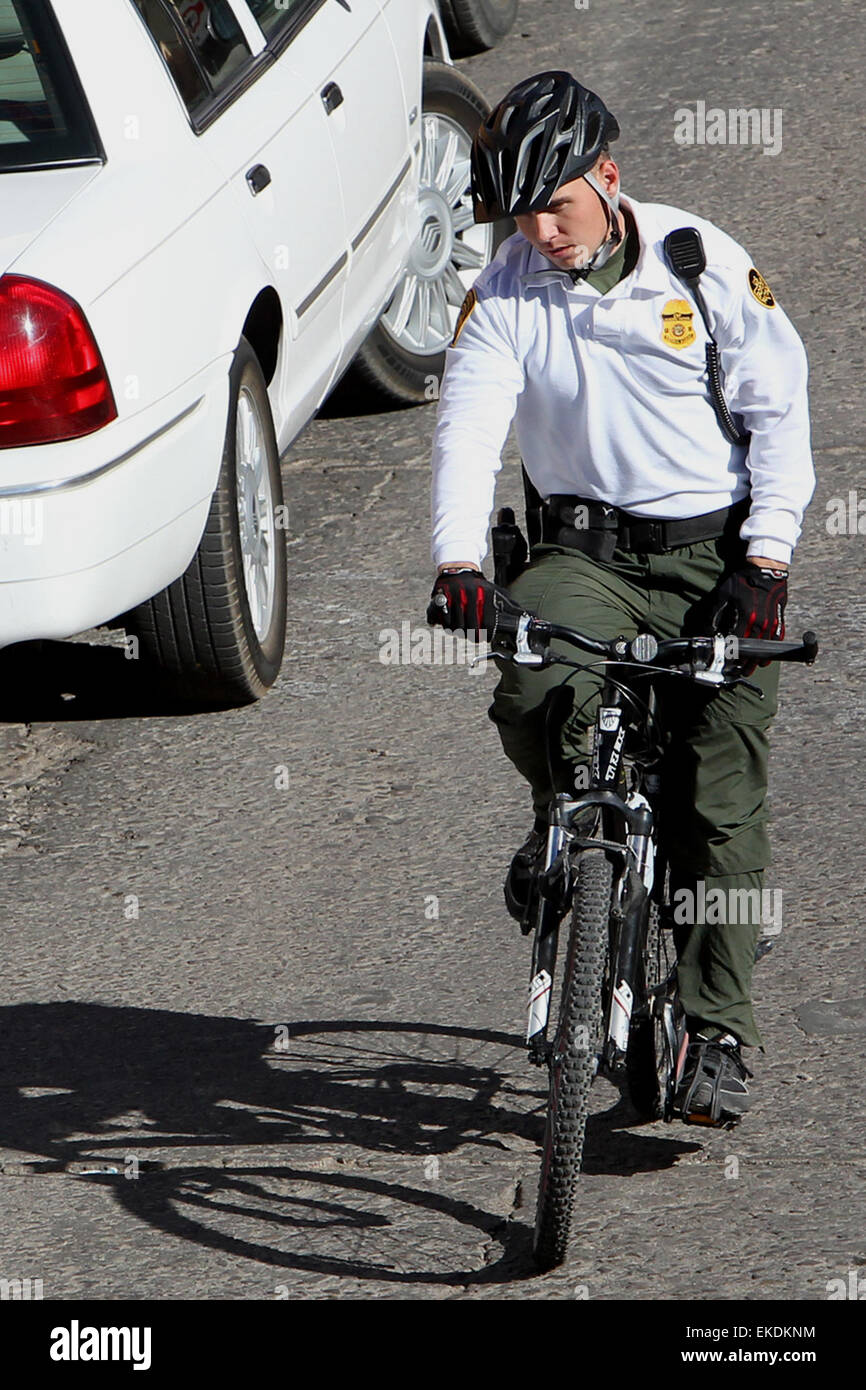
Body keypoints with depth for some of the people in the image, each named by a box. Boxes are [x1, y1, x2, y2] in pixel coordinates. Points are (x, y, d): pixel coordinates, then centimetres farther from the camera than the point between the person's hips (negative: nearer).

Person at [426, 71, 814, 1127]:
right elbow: (469, 423, -14)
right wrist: (458, 563, -30)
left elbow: (779, 408, -4)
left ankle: (717, 1034, 8)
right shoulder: (507, 288, -4)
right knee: (532, 694, -29)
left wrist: (765, 561, -13)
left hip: (715, 555, -1)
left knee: (720, 809, -5)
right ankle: (561, 823, 5)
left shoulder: (704, 265, -8)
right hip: (584, 549, 1)